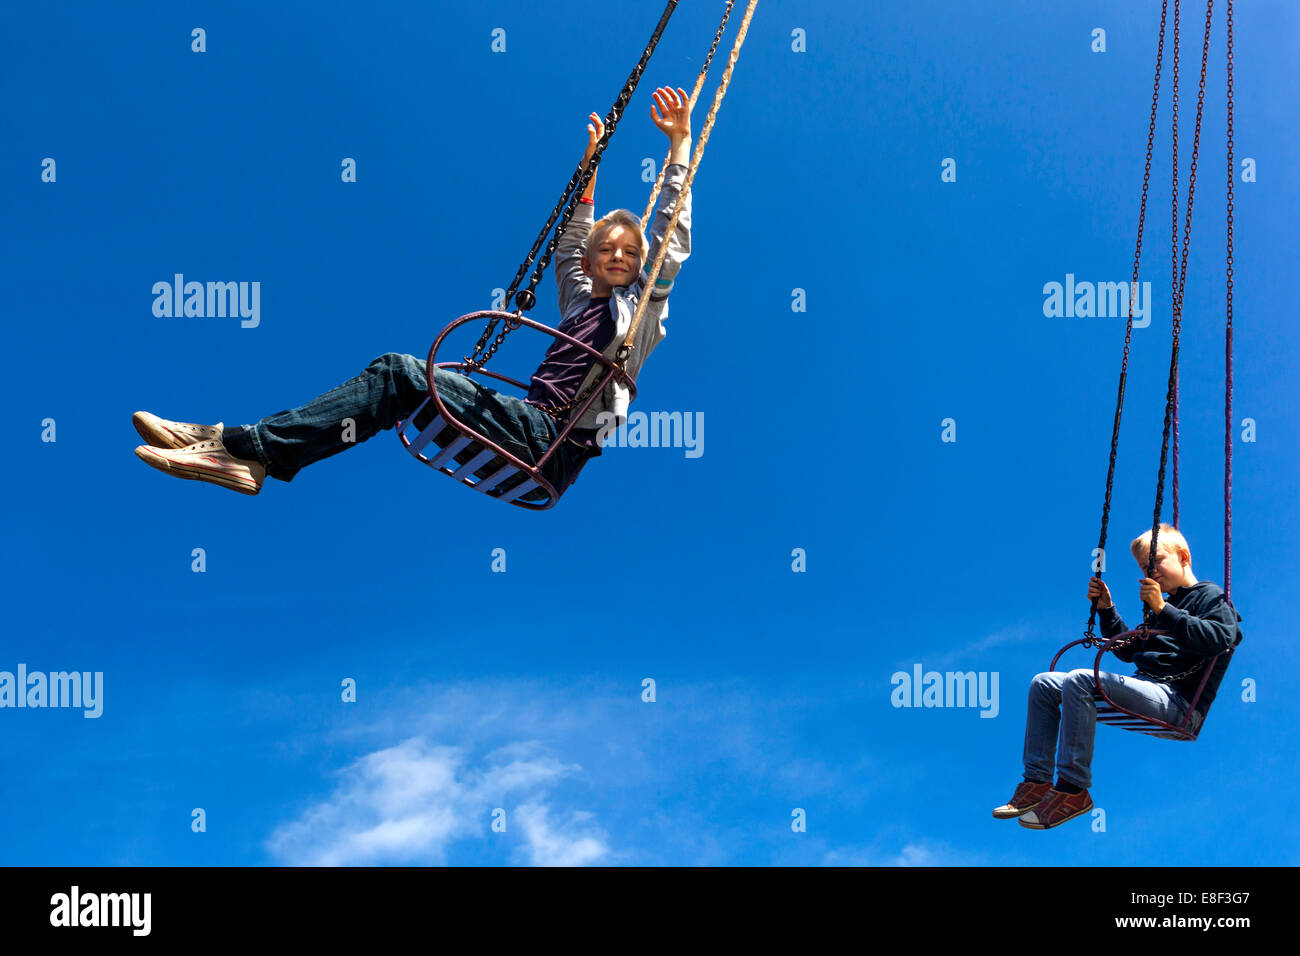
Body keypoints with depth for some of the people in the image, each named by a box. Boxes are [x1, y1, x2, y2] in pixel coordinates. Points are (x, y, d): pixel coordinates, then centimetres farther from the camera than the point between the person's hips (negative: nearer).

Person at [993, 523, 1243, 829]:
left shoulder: (1210, 596, 2)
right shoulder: (1162, 606, 28)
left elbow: (1222, 637, -19)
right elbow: (1129, 650, 33)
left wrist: (1164, 610, -21)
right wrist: (1106, 609, 21)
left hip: (1178, 702, -10)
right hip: (1147, 689, 10)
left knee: (1079, 680, -31)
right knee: (1043, 684, 5)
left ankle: (1073, 789, -28)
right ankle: (1037, 782, -2)